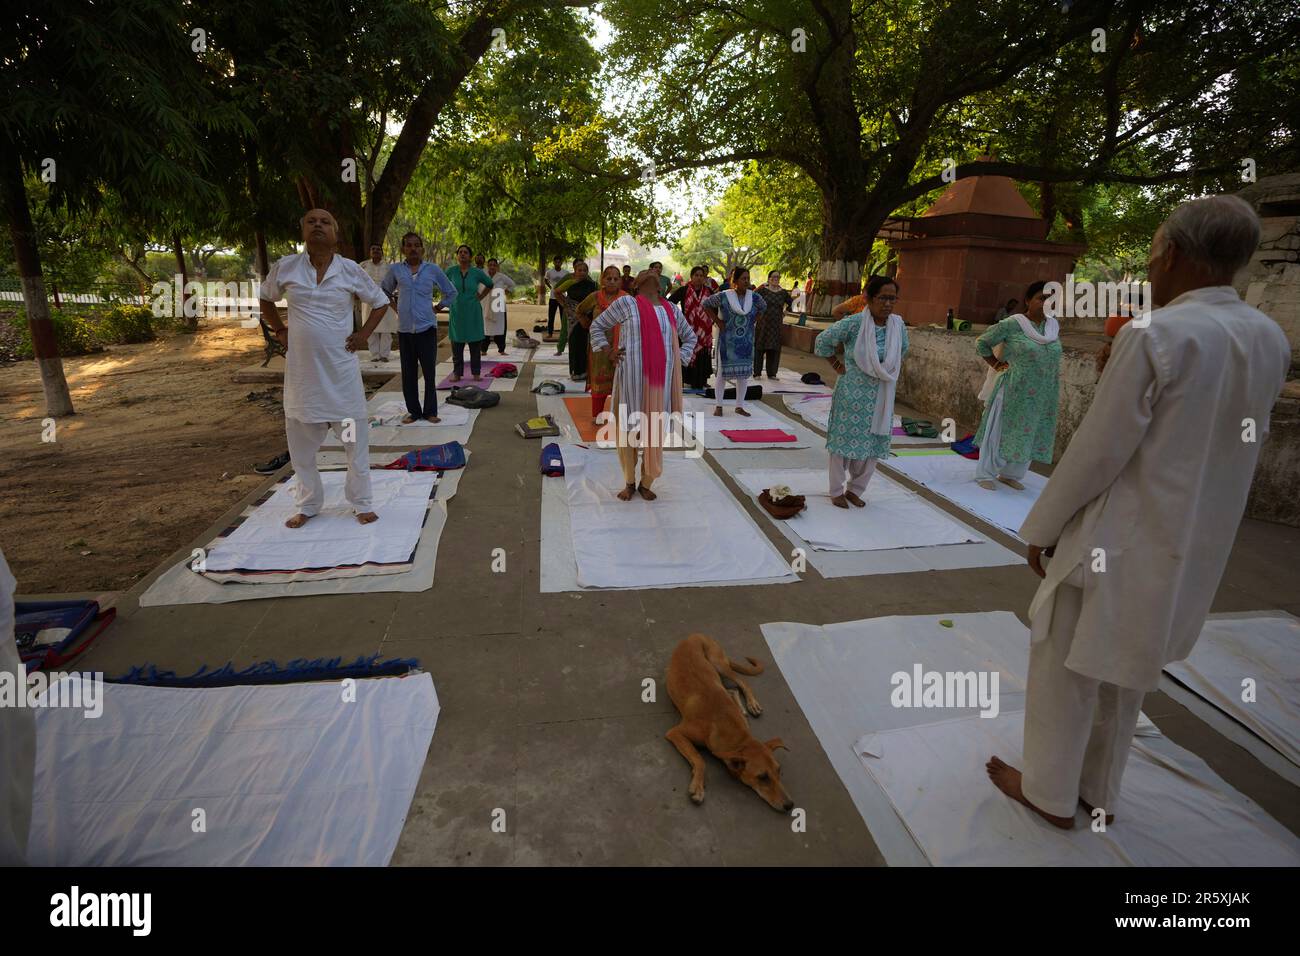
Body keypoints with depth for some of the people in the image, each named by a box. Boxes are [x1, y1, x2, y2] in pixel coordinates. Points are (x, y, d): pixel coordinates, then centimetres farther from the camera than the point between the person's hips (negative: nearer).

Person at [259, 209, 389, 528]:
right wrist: (279, 331, 7)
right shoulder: (285, 267, 0)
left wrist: (363, 334, 0)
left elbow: (381, 302, 9)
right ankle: (309, 505, 28)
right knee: (301, 442, 11)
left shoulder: (350, 270, -3)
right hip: (301, 369, 2)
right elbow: (265, 299, 18)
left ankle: (361, 503, 21)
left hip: (341, 369, -1)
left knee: (355, 439, 5)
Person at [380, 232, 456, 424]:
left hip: (427, 328, -1)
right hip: (404, 329, 1)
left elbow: (451, 292, 15)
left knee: (429, 372, 0)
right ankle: (413, 411, 15)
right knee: (408, 374, 5)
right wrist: (395, 307, 11)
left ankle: (430, 411, 10)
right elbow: (384, 290, 21)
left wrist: (438, 307, 8)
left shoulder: (433, 269, 3)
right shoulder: (395, 269, 5)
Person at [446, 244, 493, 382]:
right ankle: (457, 373, 12)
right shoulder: (451, 271, -1)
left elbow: (489, 284, 14)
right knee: (457, 345, 4)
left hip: (473, 312, 0)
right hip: (457, 312, 1)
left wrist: (480, 297, 7)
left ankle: (476, 373, 12)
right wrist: (451, 298, 9)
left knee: (475, 344, 3)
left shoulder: (477, 272, -2)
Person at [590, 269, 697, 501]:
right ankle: (629, 483, 22)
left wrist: (679, 360, 13)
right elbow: (597, 325, 10)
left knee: (655, 430, 6)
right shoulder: (626, 303, 1)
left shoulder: (671, 309, 13)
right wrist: (608, 353, 0)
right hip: (632, 376, -3)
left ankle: (646, 483, 21)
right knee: (628, 427, 4)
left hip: (661, 379, 3)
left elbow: (690, 336, 27)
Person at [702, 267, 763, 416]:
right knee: (722, 371, 2)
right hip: (727, 340, -4)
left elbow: (762, 308, 19)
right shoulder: (723, 296, -12)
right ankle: (718, 405, 13)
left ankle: (739, 406, 17)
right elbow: (705, 304, -3)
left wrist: (752, 321, 7)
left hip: (746, 341, 4)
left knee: (744, 372, 6)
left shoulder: (754, 297, -1)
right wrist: (717, 321, -7)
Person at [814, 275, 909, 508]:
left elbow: (903, 350, 18)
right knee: (844, 441, 5)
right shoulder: (853, 323, -17)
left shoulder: (898, 324, -2)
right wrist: (836, 363, -1)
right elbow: (823, 340, -7)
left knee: (872, 444, 10)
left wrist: (887, 370, 15)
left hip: (880, 397, 5)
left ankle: (855, 490, 27)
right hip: (852, 394, -4)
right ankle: (837, 491, 20)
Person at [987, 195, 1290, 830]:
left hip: (1118, 541, -7)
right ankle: (1098, 791, 38)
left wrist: (1041, 528, -8)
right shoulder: (1270, 341, 2)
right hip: (1193, 546, 8)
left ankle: (1050, 793, 29)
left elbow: (1096, 452, -20)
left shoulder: (1152, 336, -21)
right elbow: (1239, 440, 14)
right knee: (1122, 669, 23)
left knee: (1064, 668, 11)